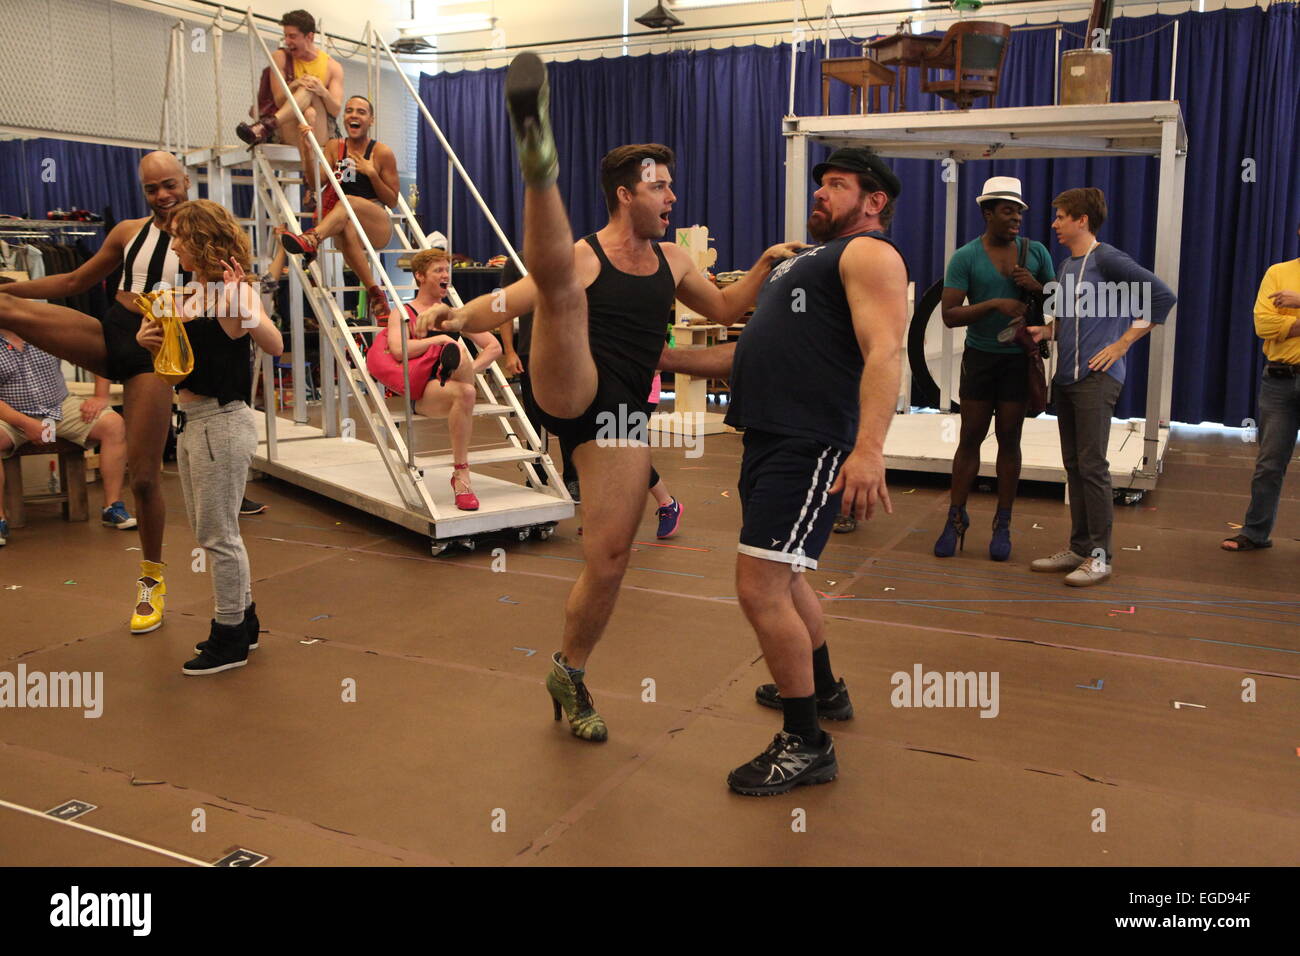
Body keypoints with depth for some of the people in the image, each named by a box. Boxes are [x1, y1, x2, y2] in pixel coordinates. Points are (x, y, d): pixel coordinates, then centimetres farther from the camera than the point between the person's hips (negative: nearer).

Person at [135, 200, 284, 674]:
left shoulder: (234, 291, -14)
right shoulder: (189, 294, 10)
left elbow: (275, 345, -30)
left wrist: (242, 306, -42)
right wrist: (148, 338, -1)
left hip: (222, 421, -9)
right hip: (191, 420, 9)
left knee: (218, 534, 1)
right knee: (208, 530, 18)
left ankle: (231, 638, 15)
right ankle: (242, 619, 33)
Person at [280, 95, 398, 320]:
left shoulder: (382, 153, 2)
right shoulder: (334, 147, 11)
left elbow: (392, 200, 2)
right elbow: (315, 183, -3)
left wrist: (372, 173, -12)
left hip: (379, 226, -2)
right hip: (343, 224, 2)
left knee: (347, 202, -34)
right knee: (347, 229, -37)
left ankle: (311, 241, -59)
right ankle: (375, 293, -39)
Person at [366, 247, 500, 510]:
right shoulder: (402, 313, 12)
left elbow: (494, 346, 18)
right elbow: (399, 350, -11)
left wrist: (471, 368, -2)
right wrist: (439, 339, -18)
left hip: (451, 383, 4)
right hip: (421, 389, -3)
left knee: (459, 352, -35)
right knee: (464, 394, -37)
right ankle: (461, 474, -39)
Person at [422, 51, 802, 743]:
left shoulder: (671, 261, 19)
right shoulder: (584, 256, 4)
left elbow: (724, 309, 32)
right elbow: (506, 304, -3)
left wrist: (764, 267, 17)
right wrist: (459, 316, -23)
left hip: (621, 415, 4)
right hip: (569, 391, -4)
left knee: (609, 557, -1)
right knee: (563, 290, -31)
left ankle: (570, 675, 19)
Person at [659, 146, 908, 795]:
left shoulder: (870, 253, -4)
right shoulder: (808, 260, 26)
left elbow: (883, 352, -20)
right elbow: (752, 354, 29)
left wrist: (869, 448, -34)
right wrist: (667, 359, 23)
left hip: (810, 446, -10)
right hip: (770, 437, 10)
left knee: (760, 588, -13)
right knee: (782, 578, 22)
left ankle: (806, 745, 1)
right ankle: (824, 690, 43)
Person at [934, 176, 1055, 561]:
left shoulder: (1036, 251, 4)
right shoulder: (965, 257, -5)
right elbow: (949, 314, -12)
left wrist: (1037, 287, -9)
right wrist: (995, 304, -24)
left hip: (1019, 358, 2)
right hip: (980, 356, -2)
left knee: (1009, 439, 6)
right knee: (970, 438, 2)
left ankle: (1003, 524, 14)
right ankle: (956, 518, 13)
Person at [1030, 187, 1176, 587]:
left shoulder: (1106, 258, -9)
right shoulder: (1066, 266, 16)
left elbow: (1163, 296, -13)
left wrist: (1122, 344, -12)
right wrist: (1045, 329, 9)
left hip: (1096, 378, -9)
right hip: (1065, 378, 9)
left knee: (1092, 467, -7)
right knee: (1073, 467, 11)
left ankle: (1099, 556, 1)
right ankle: (1079, 548, 19)